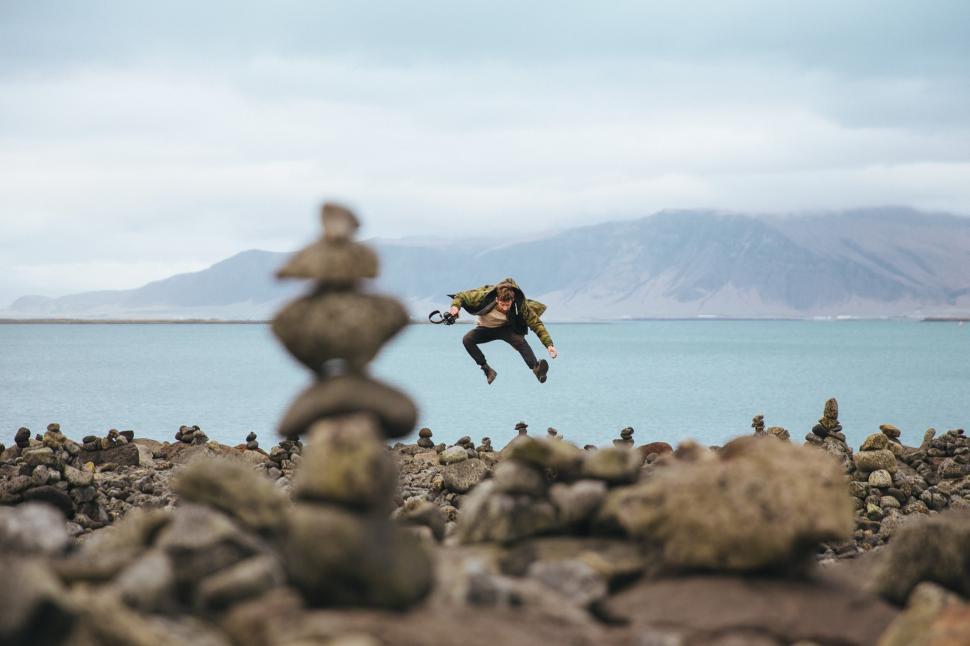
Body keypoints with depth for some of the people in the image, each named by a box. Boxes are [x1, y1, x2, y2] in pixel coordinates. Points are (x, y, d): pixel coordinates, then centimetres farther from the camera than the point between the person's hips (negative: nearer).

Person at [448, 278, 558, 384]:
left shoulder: (519, 304, -30)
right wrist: (456, 306, -42)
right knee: (467, 340, -24)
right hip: (487, 329, 2)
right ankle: (487, 369, -13)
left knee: (520, 340, -33)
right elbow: (461, 296, -19)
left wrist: (549, 344, -35)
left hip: (507, 328, -2)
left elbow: (536, 323, -25)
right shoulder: (484, 296, -32)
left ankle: (536, 369, -40)